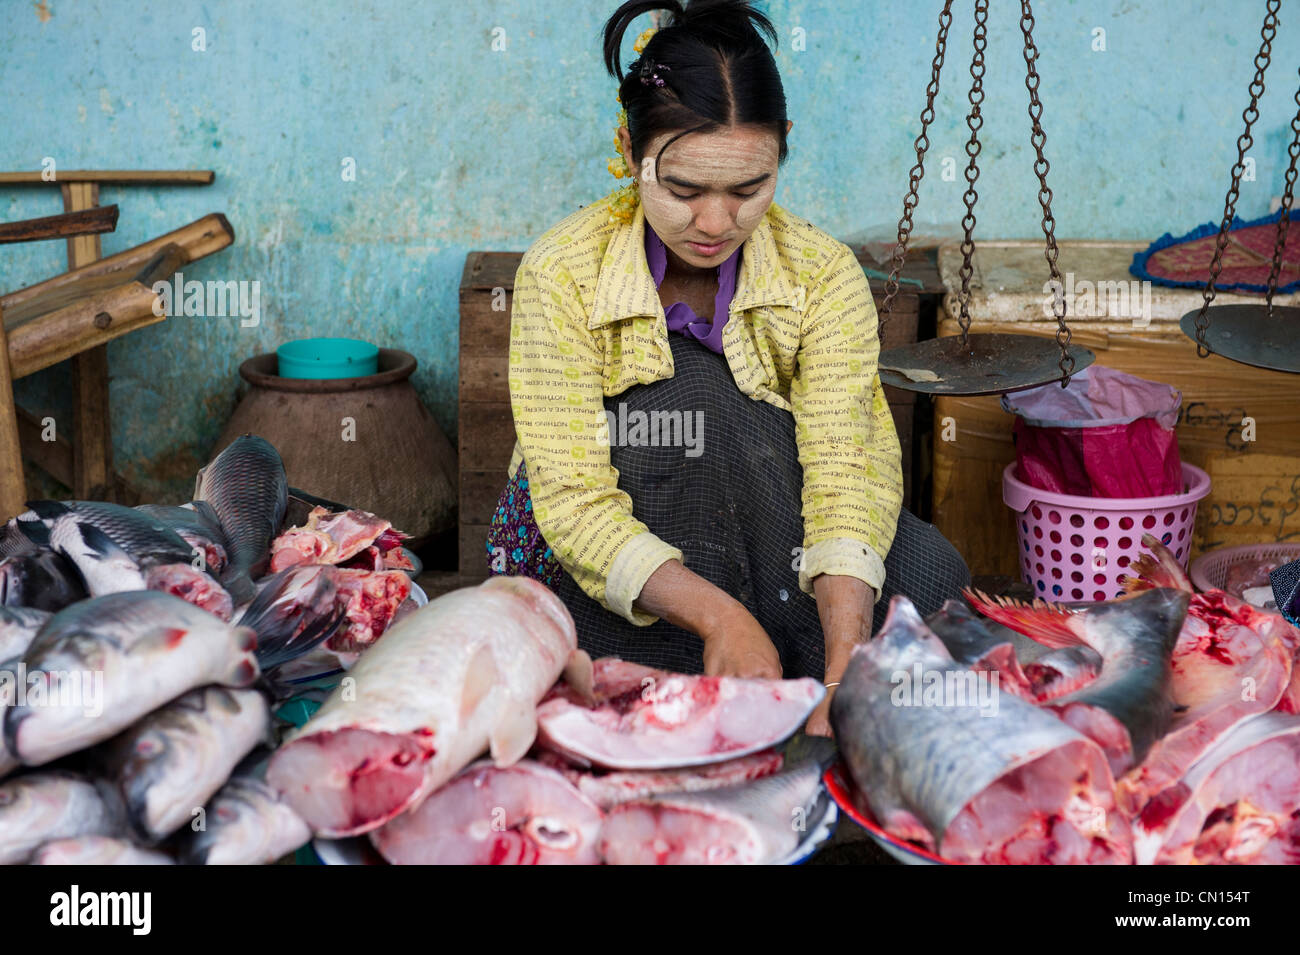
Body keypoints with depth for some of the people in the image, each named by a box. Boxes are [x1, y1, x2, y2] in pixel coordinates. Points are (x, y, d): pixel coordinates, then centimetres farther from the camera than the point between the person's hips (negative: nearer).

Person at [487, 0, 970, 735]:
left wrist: (845, 664, -41)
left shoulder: (823, 275, -11)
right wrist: (716, 614, -42)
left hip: (769, 551, 1)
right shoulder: (563, 274, -17)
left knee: (927, 572, -27)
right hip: (590, 566, -1)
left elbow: (845, 465, -24)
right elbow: (572, 499, -24)